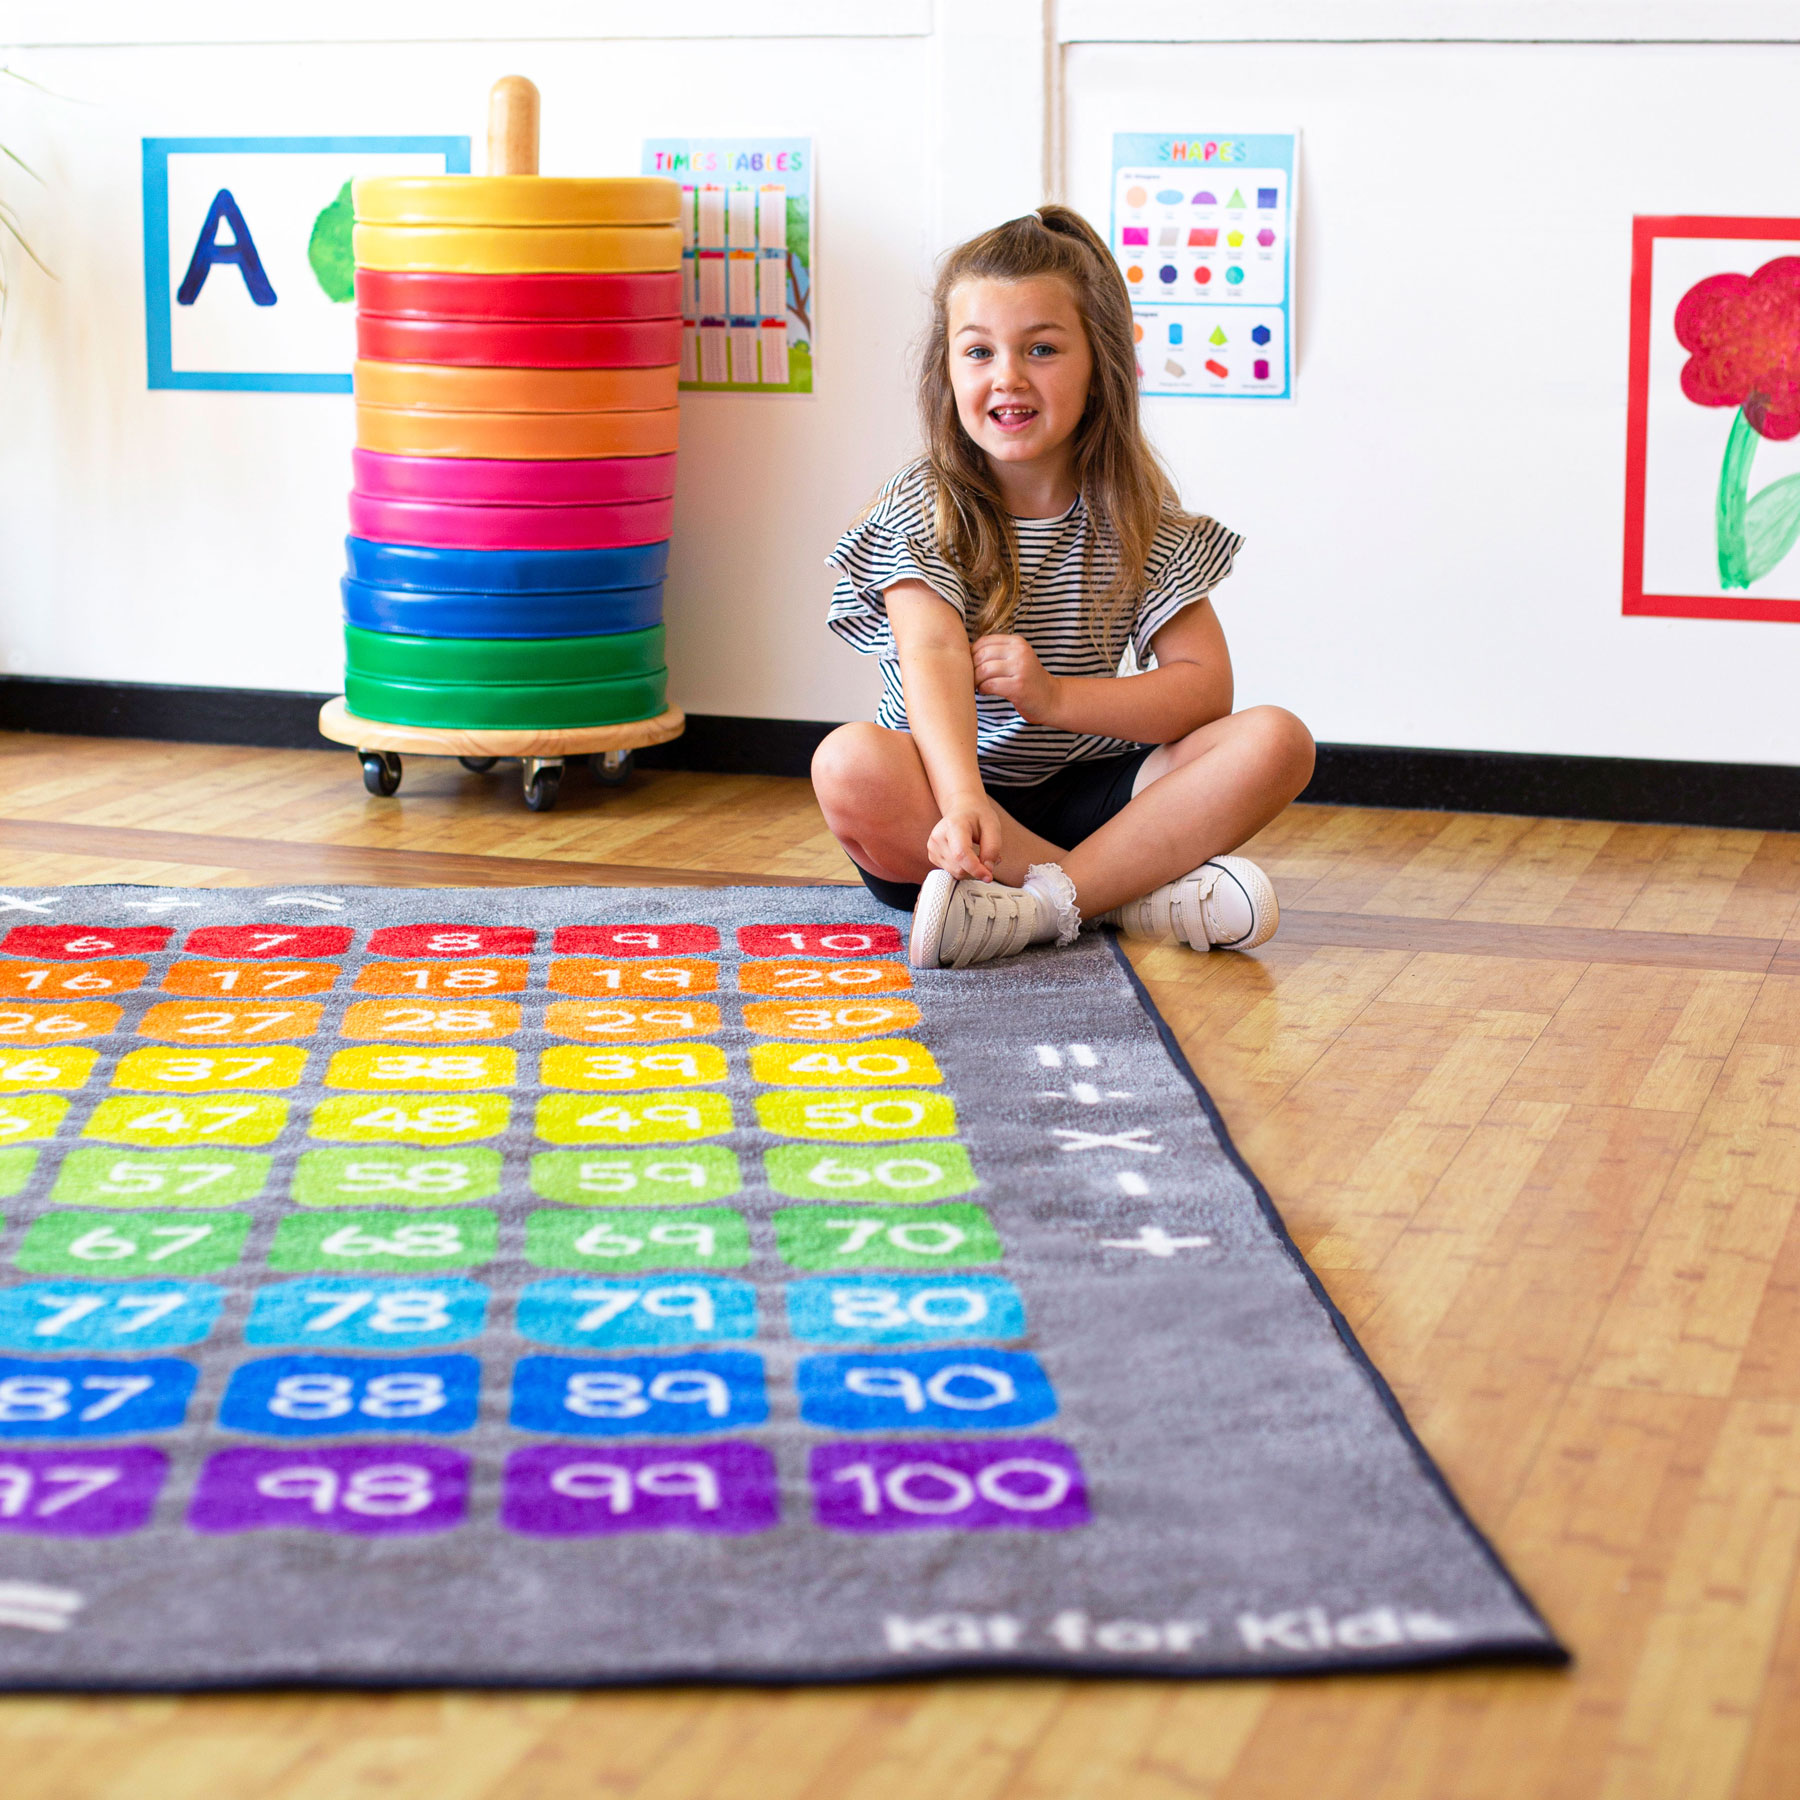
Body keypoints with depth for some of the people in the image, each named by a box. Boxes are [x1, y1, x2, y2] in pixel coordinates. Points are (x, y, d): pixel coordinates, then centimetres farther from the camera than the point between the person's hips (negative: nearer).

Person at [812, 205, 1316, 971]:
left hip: (1084, 801, 3)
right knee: (849, 764, -35)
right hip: (948, 796, -2)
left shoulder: (1140, 520, 2)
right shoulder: (923, 509, -7)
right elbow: (934, 657, -25)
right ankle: (1146, 891, -29)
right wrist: (963, 803, -44)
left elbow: (1205, 687, -5)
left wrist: (1055, 696, -22)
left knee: (1276, 740, -18)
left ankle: (1040, 904, -32)